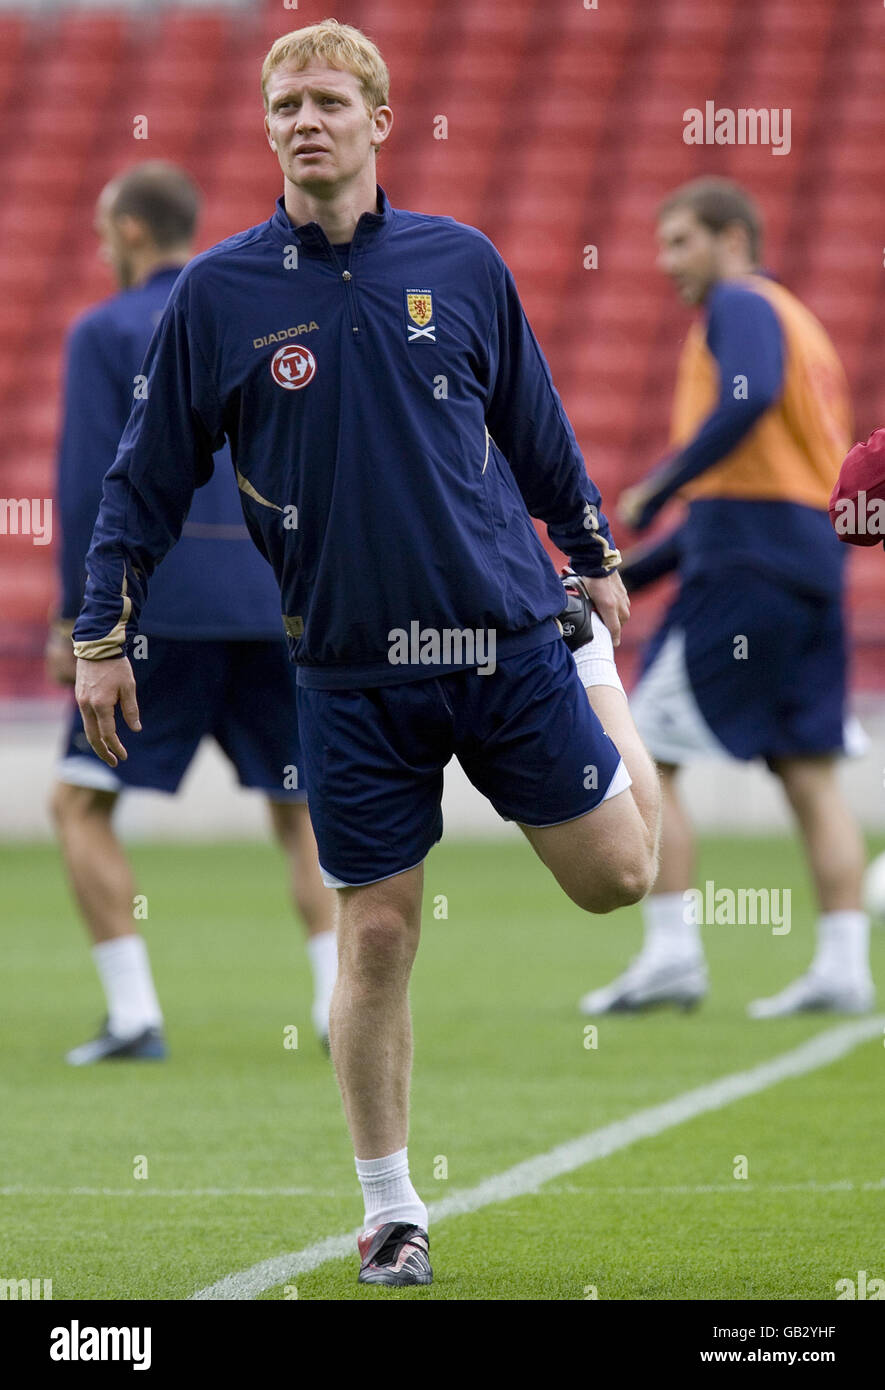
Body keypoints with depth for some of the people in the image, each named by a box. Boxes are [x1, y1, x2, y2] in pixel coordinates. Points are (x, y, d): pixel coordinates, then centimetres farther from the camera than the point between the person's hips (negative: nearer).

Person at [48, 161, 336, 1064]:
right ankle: (342, 1001, 0)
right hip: (278, 600, 5)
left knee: (79, 804, 4)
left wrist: (74, 616, -3)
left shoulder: (106, 333, 1)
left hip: (163, 605, -4)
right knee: (301, 809, 16)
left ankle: (134, 1014, -7)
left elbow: (88, 481, -7)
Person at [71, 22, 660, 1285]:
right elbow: (148, 475, 3)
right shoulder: (219, 293, -3)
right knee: (376, 936, 0)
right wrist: (102, 634, 0)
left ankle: (597, 669, 38)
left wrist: (594, 558, 22)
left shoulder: (462, 264, 1)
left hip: (509, 636, 1)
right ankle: (390, 1211, 14)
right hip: (353, 673, -1)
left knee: (615, 874, 5)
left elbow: (535, 424, 15)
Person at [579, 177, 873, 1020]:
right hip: (812, 561, 9)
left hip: (744, 565, -9)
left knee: (644, 757, -3)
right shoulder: (800, 326, 26)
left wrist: (655, 490, -20)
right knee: (810, 775, 4)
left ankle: (672, 956, -7)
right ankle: (843, 967, -2)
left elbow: (748, 400, -26)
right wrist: (629, 575, 27)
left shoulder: (742, 307, -3)